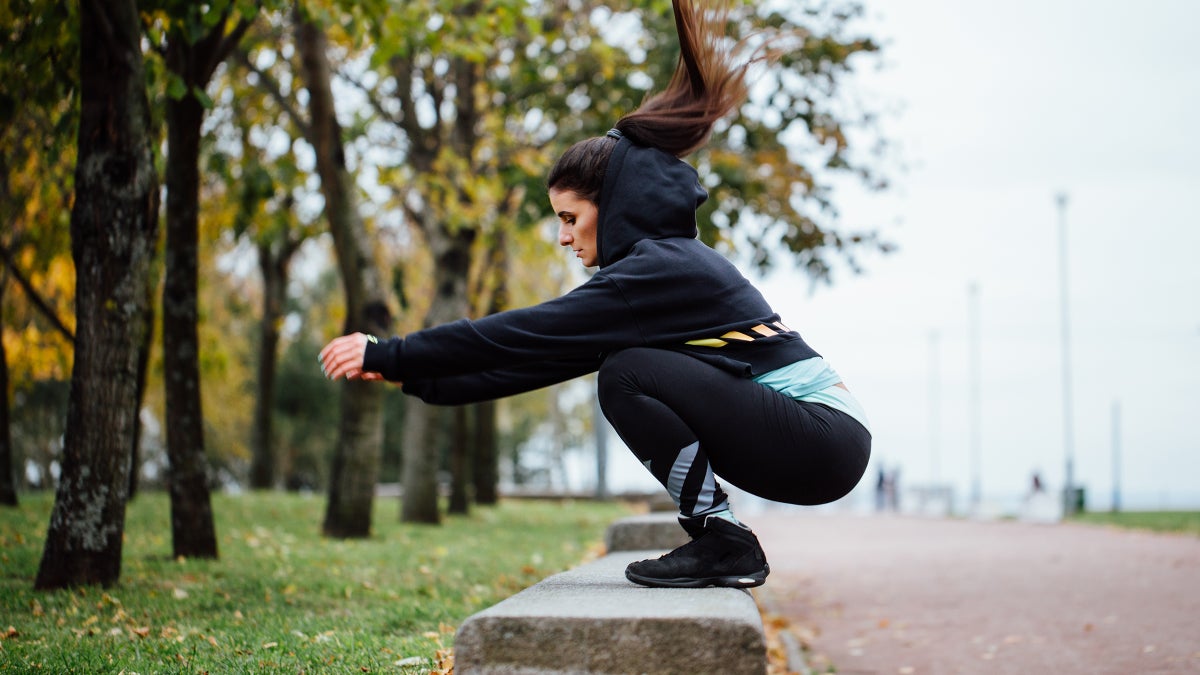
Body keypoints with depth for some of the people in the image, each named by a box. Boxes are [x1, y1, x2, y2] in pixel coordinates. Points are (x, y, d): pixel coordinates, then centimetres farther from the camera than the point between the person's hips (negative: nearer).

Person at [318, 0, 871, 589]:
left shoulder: (660, 268, -14)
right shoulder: (672, 264, 15)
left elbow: (531, 333, -16)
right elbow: (545, 352, 14)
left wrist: (388, 353, -10)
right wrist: (412, 376, 11)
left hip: (825, 439, -10)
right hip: (802, 447, 10)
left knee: (628, 373, -15)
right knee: (631, 372, 14)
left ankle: (722, 542, -10)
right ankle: (721, 542, 12)